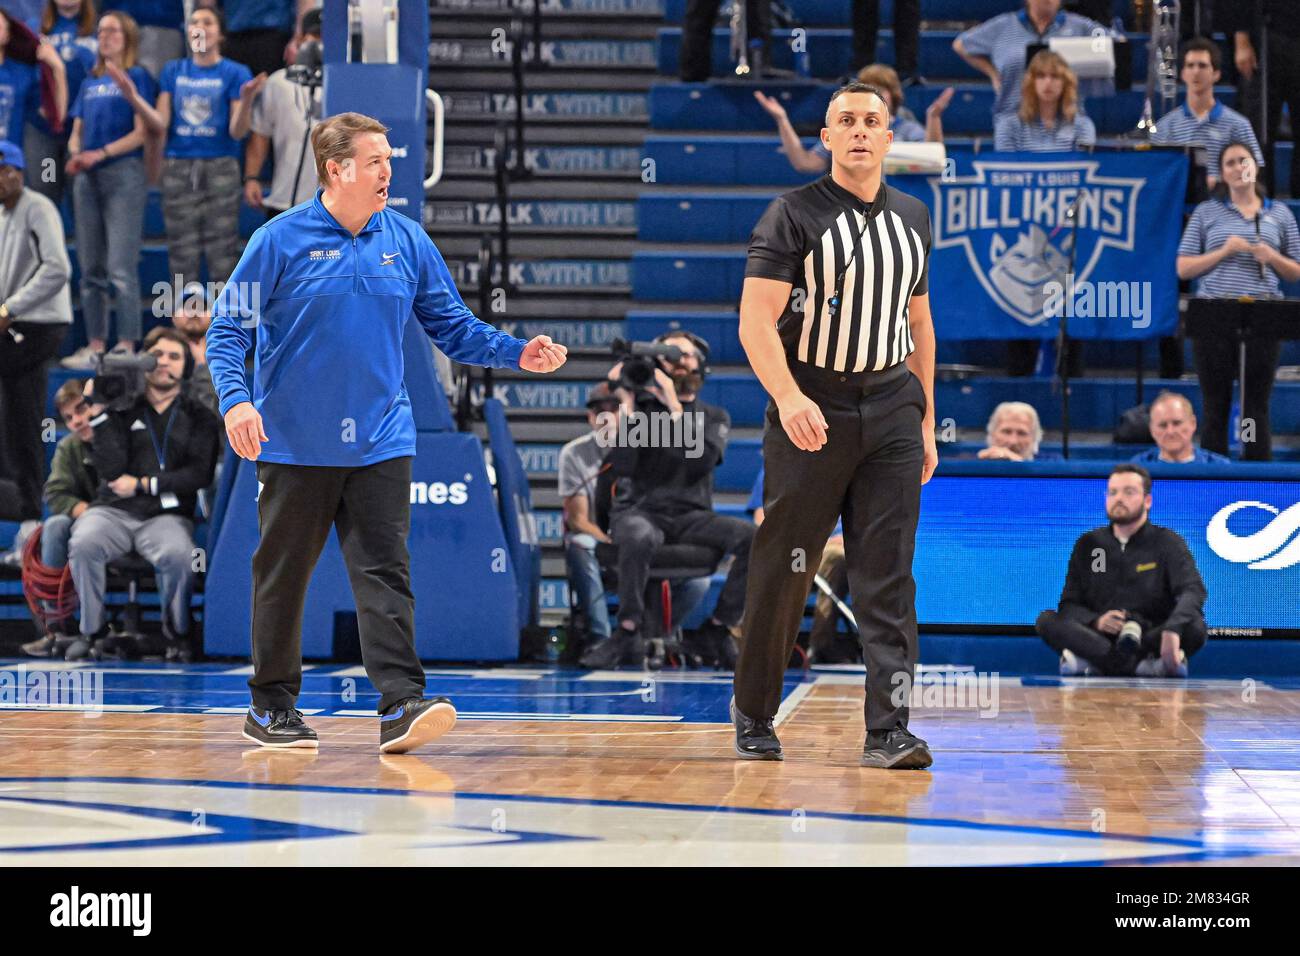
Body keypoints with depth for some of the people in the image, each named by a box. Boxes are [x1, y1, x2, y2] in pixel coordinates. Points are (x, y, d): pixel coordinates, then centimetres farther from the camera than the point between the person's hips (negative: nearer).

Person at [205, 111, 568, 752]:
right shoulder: (281, 240, -4)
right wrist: (235, 399, -19)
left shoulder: (408, 242, 7)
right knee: (283, 574, 6)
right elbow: (228, 328, -3)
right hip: (297, 443, -2)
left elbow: (453, 327, 12)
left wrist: (517, 353, -4)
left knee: (385, 573, -7)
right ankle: (271, 706, 17)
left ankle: (401, 705, -15)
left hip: (380, 441, 2)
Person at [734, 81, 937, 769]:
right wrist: (789, 398, -28)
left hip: (890, 411, 4)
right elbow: (755, 322, -13)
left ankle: (888, 732, -7)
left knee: (887, 580, -4)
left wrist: (925, 422, 16)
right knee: (781, 575, 3)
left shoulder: (912, 218, 13)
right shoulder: (795, 215, -5)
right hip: (810, 416, -4)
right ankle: (753, 716, 20)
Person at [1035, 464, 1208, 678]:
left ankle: (1092, 663, -39)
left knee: (1194, 627, -31)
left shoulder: (1167, 543, 5)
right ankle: (1148, 666, -40)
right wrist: (1096, 621, -15)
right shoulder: (1087, 545, 14)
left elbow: (1192, 591, -11)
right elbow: (1069, 603, 9)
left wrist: (1172, 629, -33)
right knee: (1047, 620, -25)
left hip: (1152, 638, -2)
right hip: (1098, 637, 2)